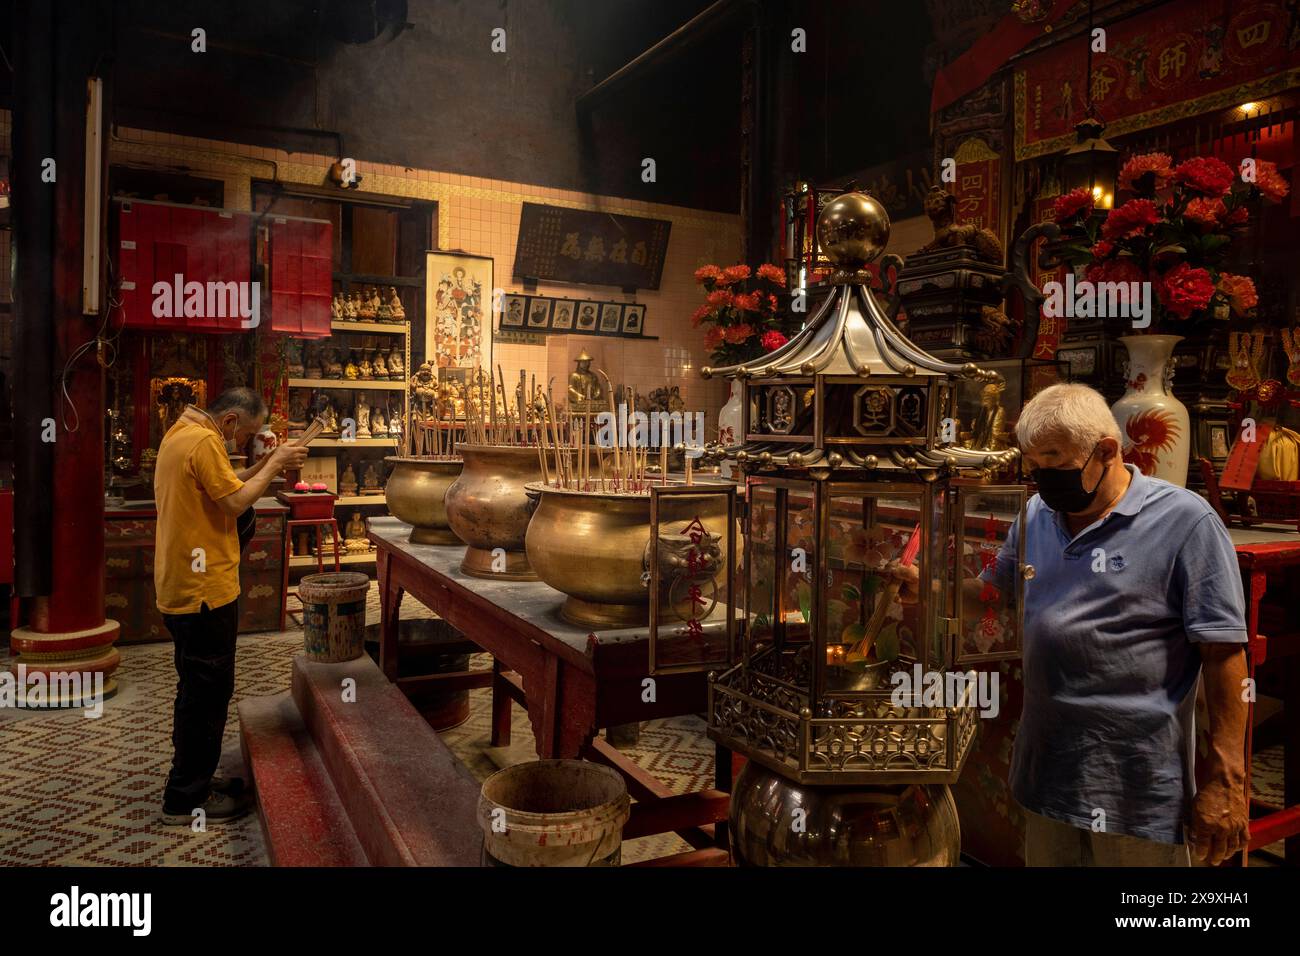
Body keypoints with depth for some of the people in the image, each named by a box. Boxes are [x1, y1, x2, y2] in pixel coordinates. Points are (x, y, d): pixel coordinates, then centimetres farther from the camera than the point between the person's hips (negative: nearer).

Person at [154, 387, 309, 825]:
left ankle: (194, 780, 33)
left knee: (199, 689, 20)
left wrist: (266, 464, 8)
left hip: (182, 586, 11)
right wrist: (275, 464, -10)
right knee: (208, 691, 0)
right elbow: (236, 501, -20)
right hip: (204, 589, -11)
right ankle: (187, 798, 11)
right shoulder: (203, 440, -18)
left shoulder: (181, 434, 14)